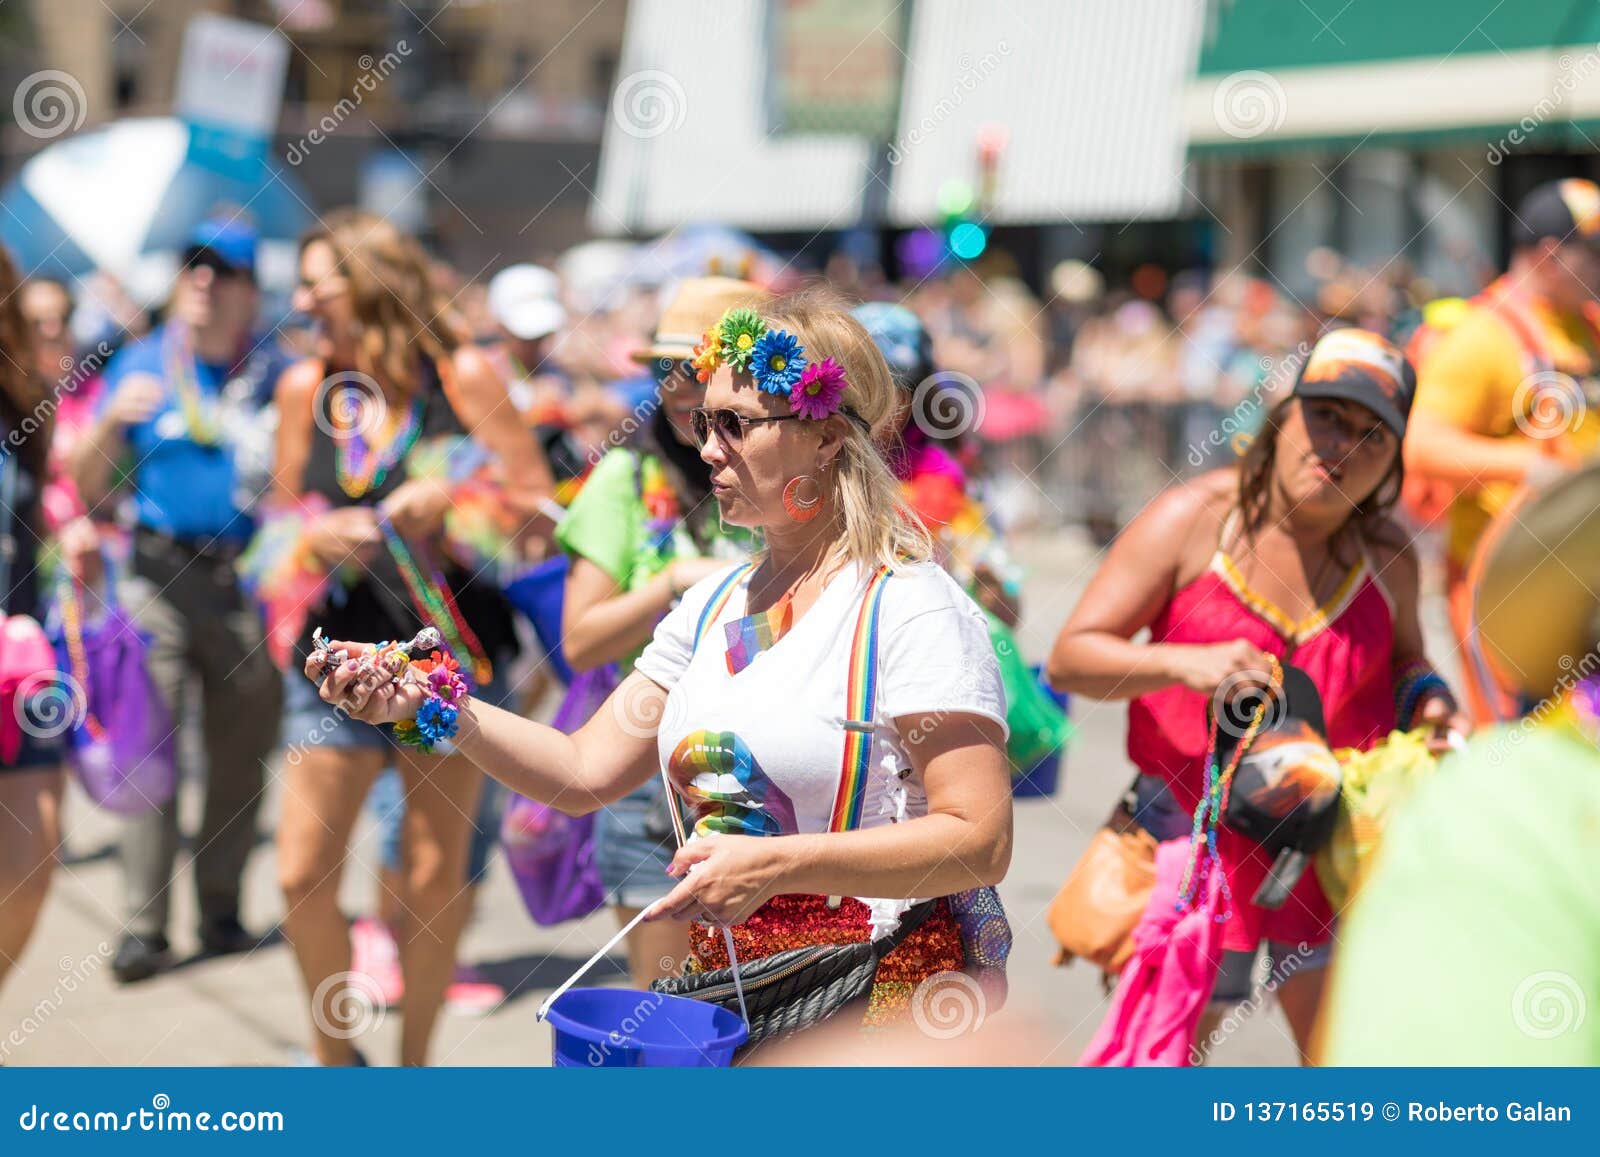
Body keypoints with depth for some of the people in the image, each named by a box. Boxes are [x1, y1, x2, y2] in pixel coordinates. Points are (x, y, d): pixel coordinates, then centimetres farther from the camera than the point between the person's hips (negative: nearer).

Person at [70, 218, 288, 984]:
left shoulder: (276, 375, 7)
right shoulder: (140, 366, 8)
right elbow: (89, 491, 6)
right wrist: (111, 424, -11)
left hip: (250, 583, 1)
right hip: (160, 577, 0)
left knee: (241, 753, 5)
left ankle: (220, 911, 17)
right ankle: (142, 926, -3)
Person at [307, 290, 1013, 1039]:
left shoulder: (910, 607, -10)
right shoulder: (713, 605, 14)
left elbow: (981, 842, -16)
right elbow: (587, 769, 11)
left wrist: (775, 865, -22)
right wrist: (431, 704, -2)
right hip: (720, 997, 7)